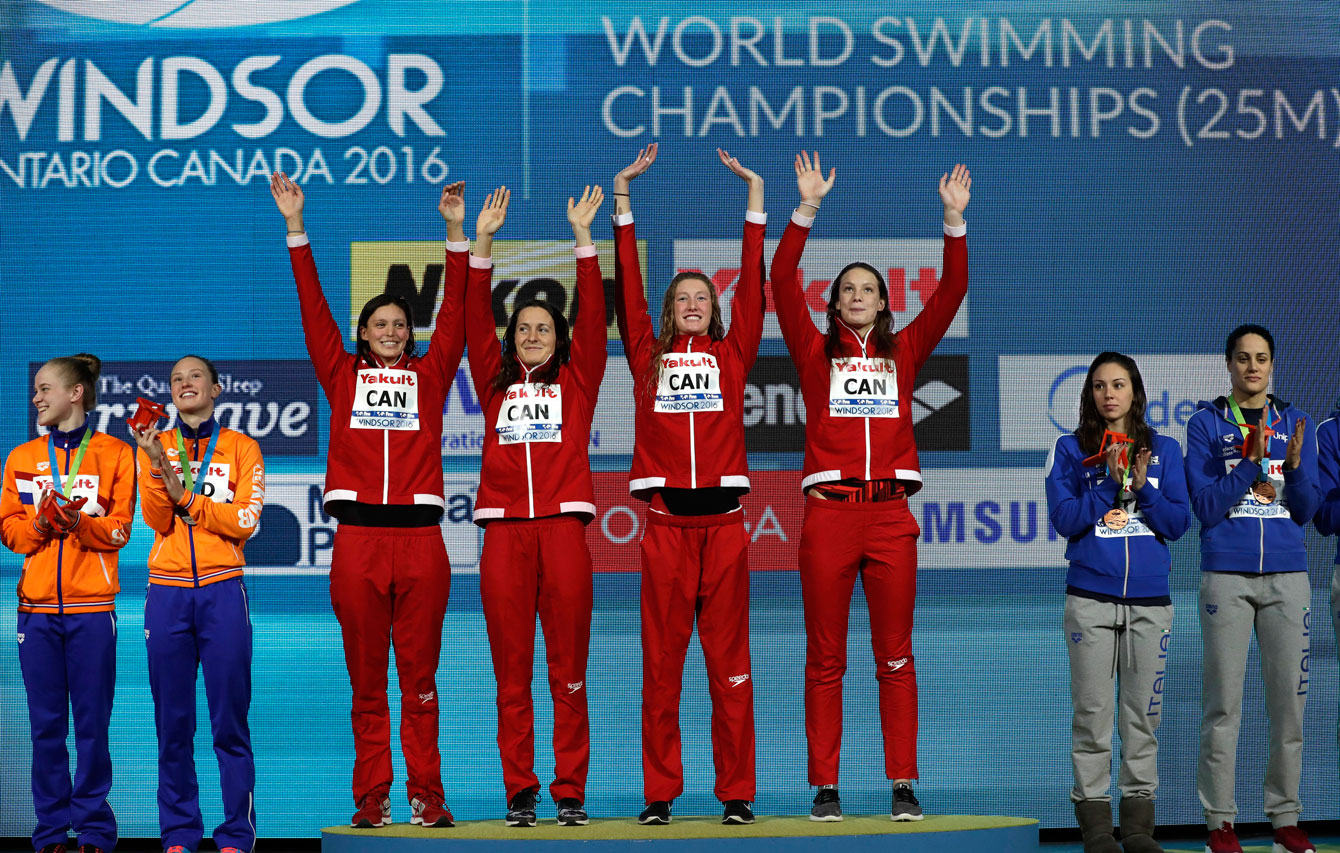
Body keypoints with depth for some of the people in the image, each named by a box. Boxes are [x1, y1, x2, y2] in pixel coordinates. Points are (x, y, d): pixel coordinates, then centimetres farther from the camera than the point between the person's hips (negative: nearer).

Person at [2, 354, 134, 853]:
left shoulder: (114, 454, 5)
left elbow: (119, 530, 0)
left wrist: (79, 521, -19)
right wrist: (41, 523, -12)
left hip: (91, 606, -3)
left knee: (92, 722, -1)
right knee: (46, 724, 4)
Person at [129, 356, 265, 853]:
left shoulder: (241, 448, 8)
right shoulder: (154, 445, 13)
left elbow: (245, 519, -3)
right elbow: (157, 520, 0)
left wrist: (186, 496, -8)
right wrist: (158, 463, -13)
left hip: (222, 590, -2)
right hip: (167, 591, 2)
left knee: (230, 719, -4)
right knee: (172, 721, 2)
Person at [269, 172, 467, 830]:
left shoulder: (429, 376, 13)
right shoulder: (343, 375, 13)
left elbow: (454, 316, 6)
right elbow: (314, 309, 9)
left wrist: (457, 234, 0)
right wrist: (296, 228, 5)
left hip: (419, 534, 0)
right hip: (357, 535, 0)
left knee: (419, 676, 3)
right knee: (366, 678, 4)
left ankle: (426, 794, 9)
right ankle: (371, 796, 10)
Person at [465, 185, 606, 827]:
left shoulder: (577, 379, 14)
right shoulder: (495, 381, 17)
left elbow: (593, 314, 6)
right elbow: (475, 317, 11)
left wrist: (582, 236, 1)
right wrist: (483, 242, 4)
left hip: (563, 525, -1)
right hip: (504, 529, 1)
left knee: (568, 666, 0)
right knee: (511, 667, 2)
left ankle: (571, 789, 5)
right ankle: (519, 790, 8)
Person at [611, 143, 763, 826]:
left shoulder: (732, 354, 12)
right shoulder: (648, 356, 12)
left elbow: (752, 284, 8)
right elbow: (628, 288, 7)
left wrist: (755, 199, 6)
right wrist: (623, 200, 5)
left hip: (723, 518, 0)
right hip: (665, 518, 0)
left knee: (729, 658, 2)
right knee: (661, 660, 2)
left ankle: (736, 792, 7)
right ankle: (659, 793, 8)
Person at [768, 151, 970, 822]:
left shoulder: (904, 352, 14)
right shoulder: (815, 352, 10)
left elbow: (951, 292, 7)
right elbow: (782, 281, 0)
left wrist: (955, 220, -1)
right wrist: (807, 208, -7)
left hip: (890, 514, 1)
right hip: (827, 513, -1)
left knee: (895, 656, 3)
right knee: (824, 658, 1)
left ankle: (903, 786, 7)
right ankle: (825, 787, 6)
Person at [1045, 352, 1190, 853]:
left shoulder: (1164, 450, 9)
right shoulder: (1071, 450, 4)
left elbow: (1179, 523, 3)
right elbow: (1064, 519, -6)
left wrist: (1142, 486, -12)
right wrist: (1110, 480, -13)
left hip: (1151, 600, 2)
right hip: (1091, 599, -2)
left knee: (1143, 715, 5)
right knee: (1092, 714, -1)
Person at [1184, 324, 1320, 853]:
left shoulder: (1294, 423, 10)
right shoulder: (1206, 424, 3)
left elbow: (1305, 511, 6)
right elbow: (1206, 508, -6)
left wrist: (1294, 464, -12)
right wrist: (1251, 461, -16)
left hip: (1288, 576, 3)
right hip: (1227, 576, -2)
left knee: (1289, 697, 3)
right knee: (1223, 702, -2)